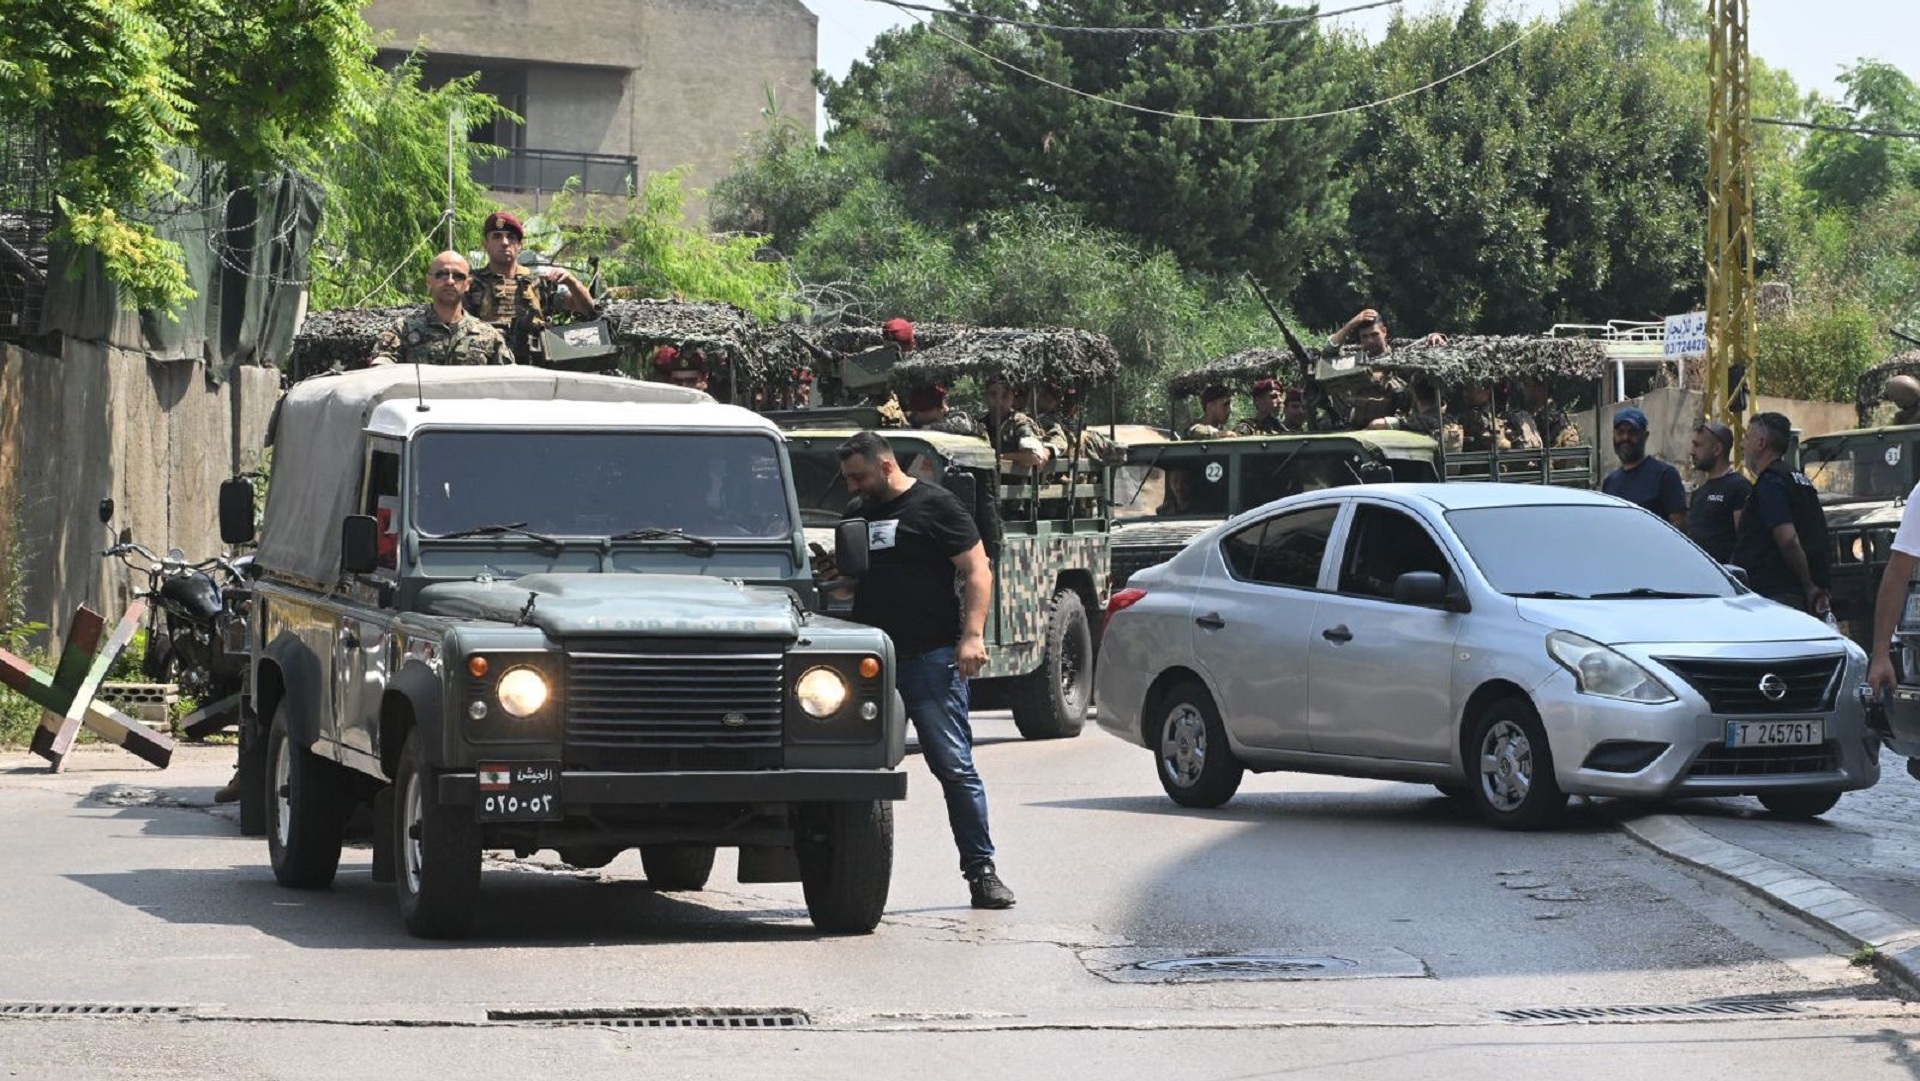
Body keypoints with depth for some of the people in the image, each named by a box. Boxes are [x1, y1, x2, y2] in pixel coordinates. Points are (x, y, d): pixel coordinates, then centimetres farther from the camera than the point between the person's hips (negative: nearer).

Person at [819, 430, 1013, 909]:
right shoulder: (858, 512, 17)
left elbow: (977, 571, -6)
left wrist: (972, 635, -16)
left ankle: (981, 870, -2)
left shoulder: (934, 506, -3)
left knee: (954, 764, -7)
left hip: (930, 657, -6)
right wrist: (829, 568, 7)